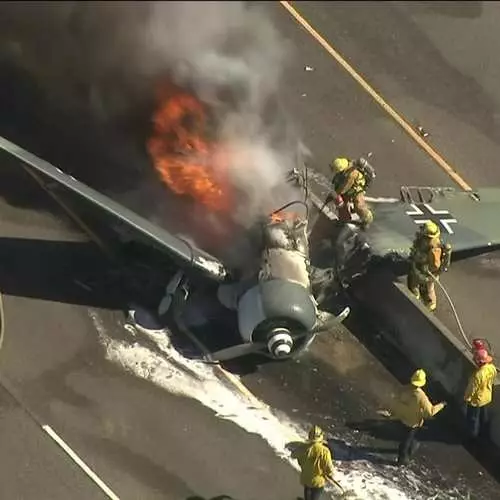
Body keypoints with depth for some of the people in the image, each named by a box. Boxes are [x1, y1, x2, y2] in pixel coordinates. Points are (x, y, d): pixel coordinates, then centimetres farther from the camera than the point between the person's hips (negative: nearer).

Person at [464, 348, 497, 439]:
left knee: (473, 419, 17)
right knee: (484, 417, 27)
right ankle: (483, 433, 45)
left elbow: (472, 388, -27)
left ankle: (473, 436, 34)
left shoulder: (478, 374, -40)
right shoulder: (492, 368, -17)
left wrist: (467, 398, -10)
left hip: (476, 400, -7)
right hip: (487, 397, 7)